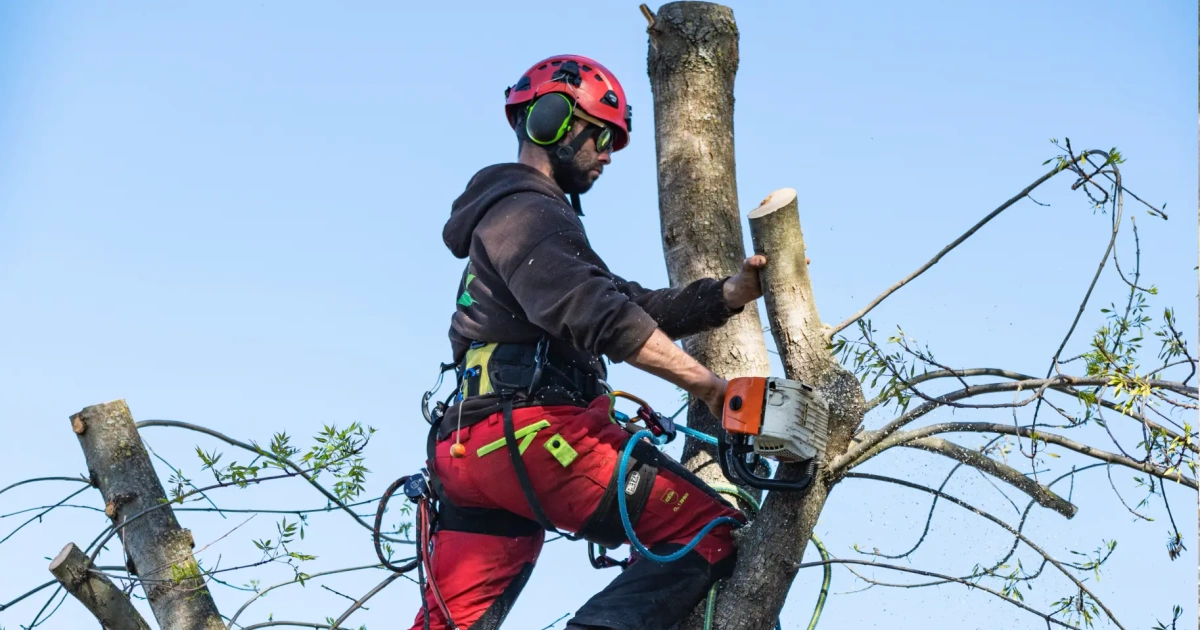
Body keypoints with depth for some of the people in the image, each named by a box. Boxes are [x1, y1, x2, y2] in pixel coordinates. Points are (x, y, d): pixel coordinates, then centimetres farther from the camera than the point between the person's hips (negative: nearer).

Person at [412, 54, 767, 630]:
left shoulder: (528, 216, 29)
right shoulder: (525, 213, -4)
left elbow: (631, 303, 22)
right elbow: (603, 319, -19)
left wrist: (732, 294, 11)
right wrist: (707, 384, -21)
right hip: (535, 431, -10)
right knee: (713, 537, -10)